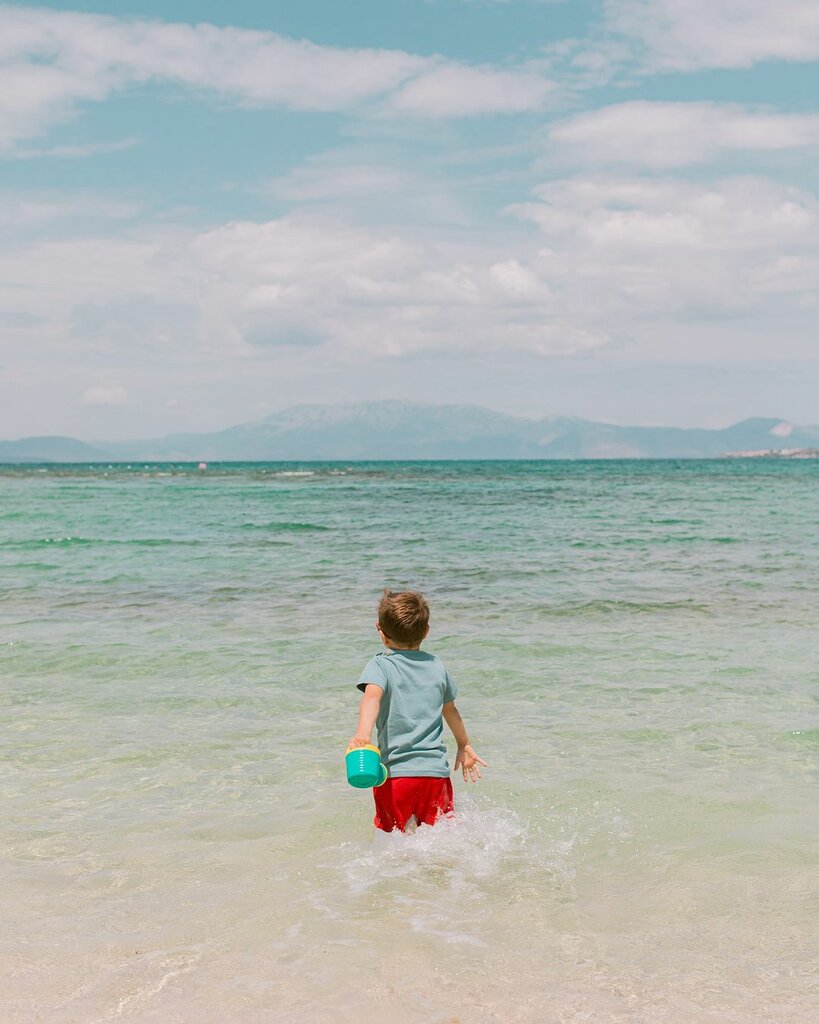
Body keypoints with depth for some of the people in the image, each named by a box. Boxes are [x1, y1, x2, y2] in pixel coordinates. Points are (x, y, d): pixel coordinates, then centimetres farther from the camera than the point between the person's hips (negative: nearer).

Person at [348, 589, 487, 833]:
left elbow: (372, 696, -23)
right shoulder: (437, 666, 13)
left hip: (395, 772, -3)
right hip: (436, 772, 3)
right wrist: (464, 746, 42)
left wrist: (363, 733, -38)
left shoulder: (380, 665, -1)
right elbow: (450, 710, 28)